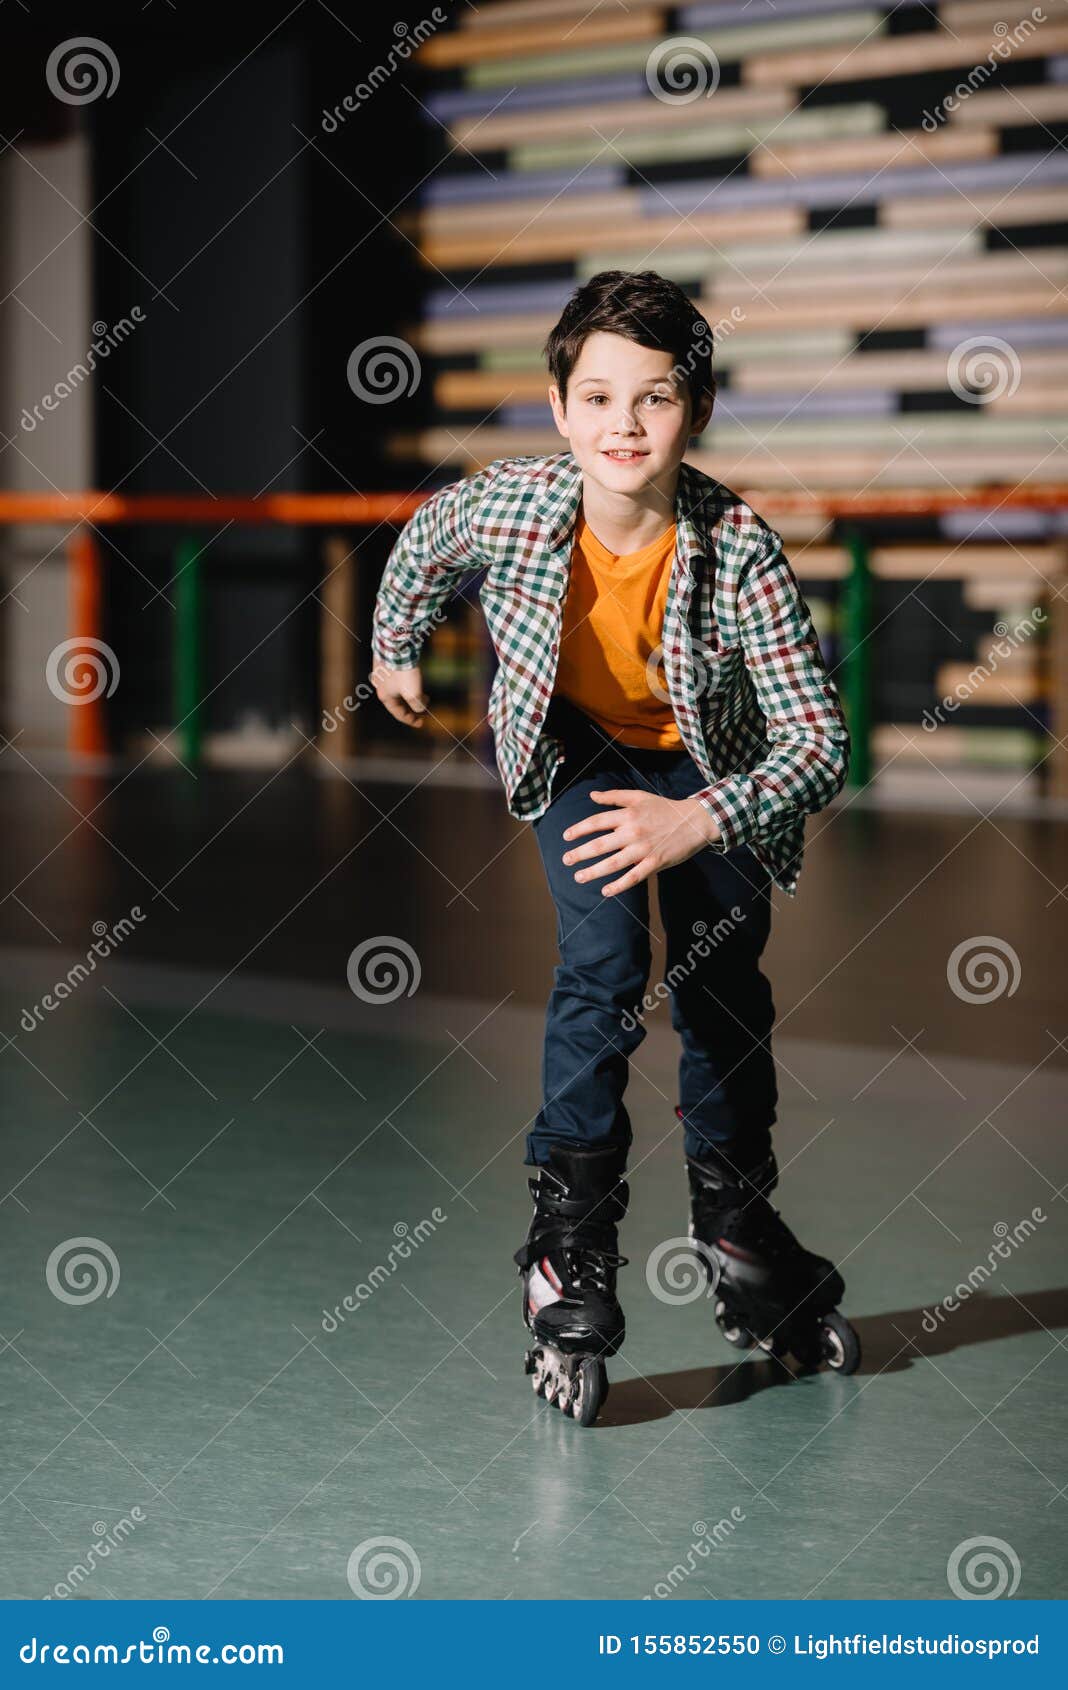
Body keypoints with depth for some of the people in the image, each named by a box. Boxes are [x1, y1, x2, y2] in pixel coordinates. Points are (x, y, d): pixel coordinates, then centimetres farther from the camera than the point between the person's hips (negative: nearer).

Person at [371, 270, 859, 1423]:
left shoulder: (739, 548, -34)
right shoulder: (508, 505, -29)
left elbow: (819, 742, -34)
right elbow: (423, 545, -3)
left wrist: (700, 821, -49)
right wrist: (395, 651, 13)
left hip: (706, 759, 0)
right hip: (573, 744, 0)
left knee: (722, 991, 4)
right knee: (604, 961, -20)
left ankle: (735, 1219, 27)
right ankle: (571, 1240, -8)